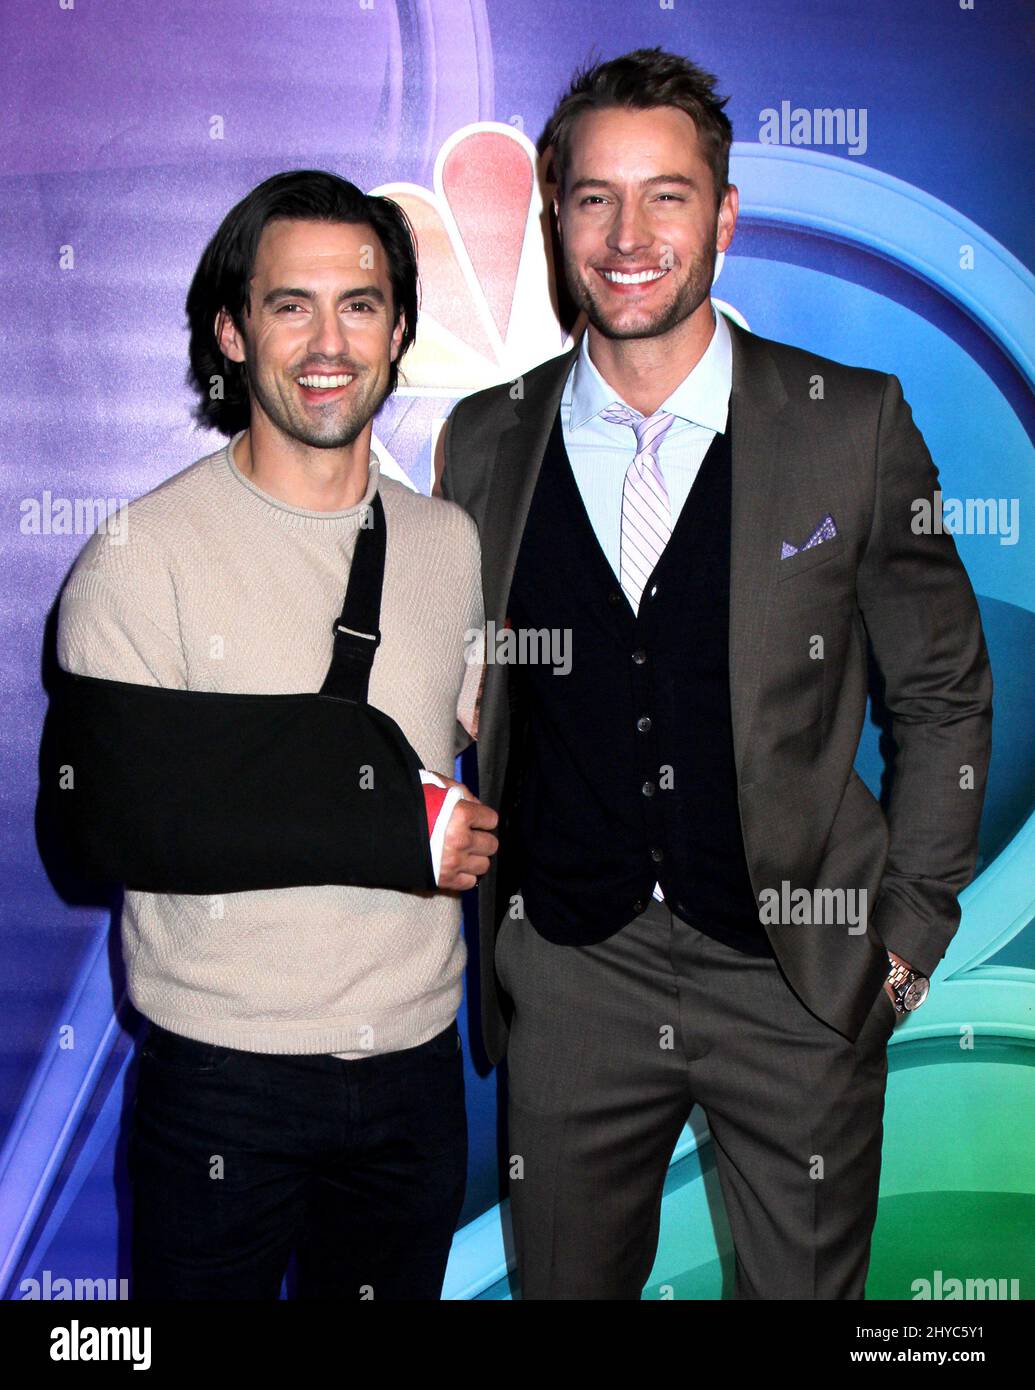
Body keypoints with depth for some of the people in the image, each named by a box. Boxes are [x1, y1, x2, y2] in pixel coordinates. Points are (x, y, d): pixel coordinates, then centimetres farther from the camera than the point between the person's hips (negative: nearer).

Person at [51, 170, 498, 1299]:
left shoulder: (449, 541, 5)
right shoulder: (143, 553, -12)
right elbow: (127, 818, -20)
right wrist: (401, 829, -19)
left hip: (417, 1066, 5)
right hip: (225, 1079, -4)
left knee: (394, 1288, 20)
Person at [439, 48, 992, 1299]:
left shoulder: (855, 423, -6)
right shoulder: (486, 441, 1)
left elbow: (944, 694, 1)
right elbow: (458, 697, 9)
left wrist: (912, 927, -1)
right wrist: (473, 905, 2)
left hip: (798, 977, -1)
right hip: (568, 973, 2)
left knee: (806, 1282, 15)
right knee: (563, 1280, 17)